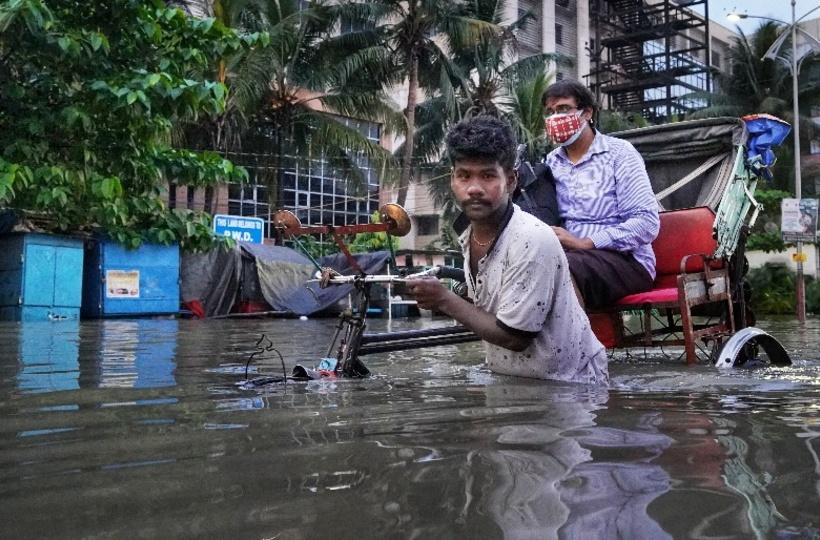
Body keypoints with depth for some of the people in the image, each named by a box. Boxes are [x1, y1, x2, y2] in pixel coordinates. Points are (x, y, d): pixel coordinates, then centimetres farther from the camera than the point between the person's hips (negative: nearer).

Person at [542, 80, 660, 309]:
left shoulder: (619, 153, 0)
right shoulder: (551, 162, 15)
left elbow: (647, 223, -9)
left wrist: (584, 243, -17)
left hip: (625, 259, -4)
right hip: (567, 254, 4)